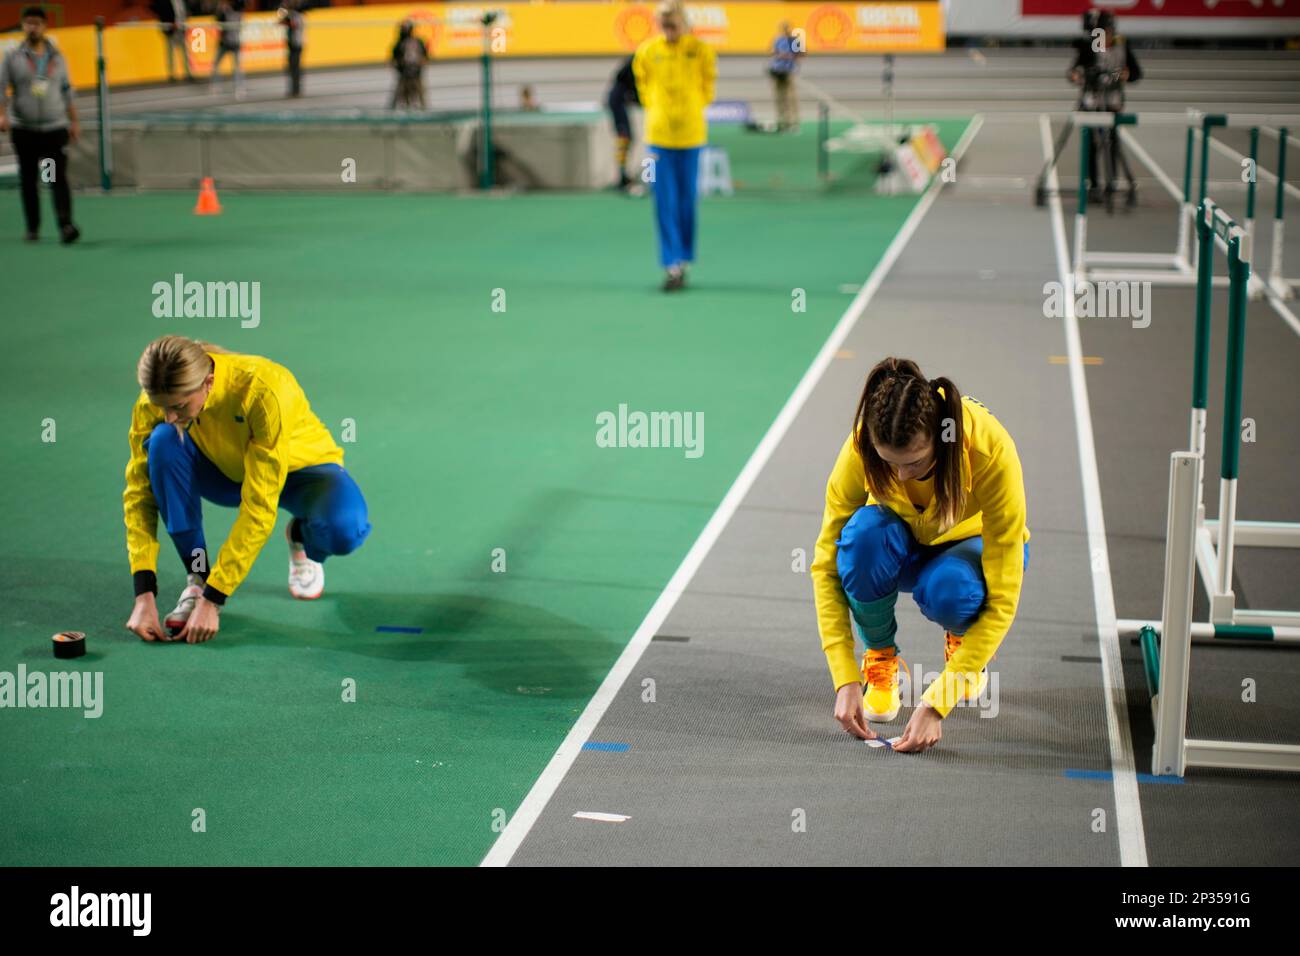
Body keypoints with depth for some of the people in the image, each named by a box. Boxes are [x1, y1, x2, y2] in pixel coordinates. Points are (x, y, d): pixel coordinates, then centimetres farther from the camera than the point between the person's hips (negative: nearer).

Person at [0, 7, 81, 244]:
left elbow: (66, 91, 17)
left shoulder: (57, 57, 10)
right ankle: (32, 228, 15)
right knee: (28, 180, 6)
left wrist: (74, 121, 14)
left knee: (59, 178, -12)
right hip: (23, 128, 0)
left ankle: (65, 226, -21)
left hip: (55, 127, 0)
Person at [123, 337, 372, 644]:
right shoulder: (156, 398, -27)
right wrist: (144, 595, -31)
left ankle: (304, 540, 3)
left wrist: (213, 600, -38)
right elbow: (139, 492, -22)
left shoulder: (263, 391, -39)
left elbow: (259, 506, -38)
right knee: (163, 441, -30)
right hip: (227, 473, 3)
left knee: (344, 530, -37)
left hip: (300, 469, -3)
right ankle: (198, 578, -14)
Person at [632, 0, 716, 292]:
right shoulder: (647, 51, -1)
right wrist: (653, 108, 10)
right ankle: (672, 265, -3)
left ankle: (682, 262, 19)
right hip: (659, 133, 0)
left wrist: (695, 108, 10)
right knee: (664, 201, -4)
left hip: (690, 134, 0)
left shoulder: (700, 50, -4)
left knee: (686, 200, 8)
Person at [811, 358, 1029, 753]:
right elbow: (826, 565, -24)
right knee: (864, 533, -35)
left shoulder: (992, 451, -36)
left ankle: (961, 639, 1)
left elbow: (1002, 598, -34)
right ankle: (881, 660, -9)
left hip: (974, 545, -1)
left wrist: (936, 704, -39)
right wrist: (845, 680, -33)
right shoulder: (862, 447, -32)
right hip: (902, 544, 1)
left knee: (946, 590, -37)